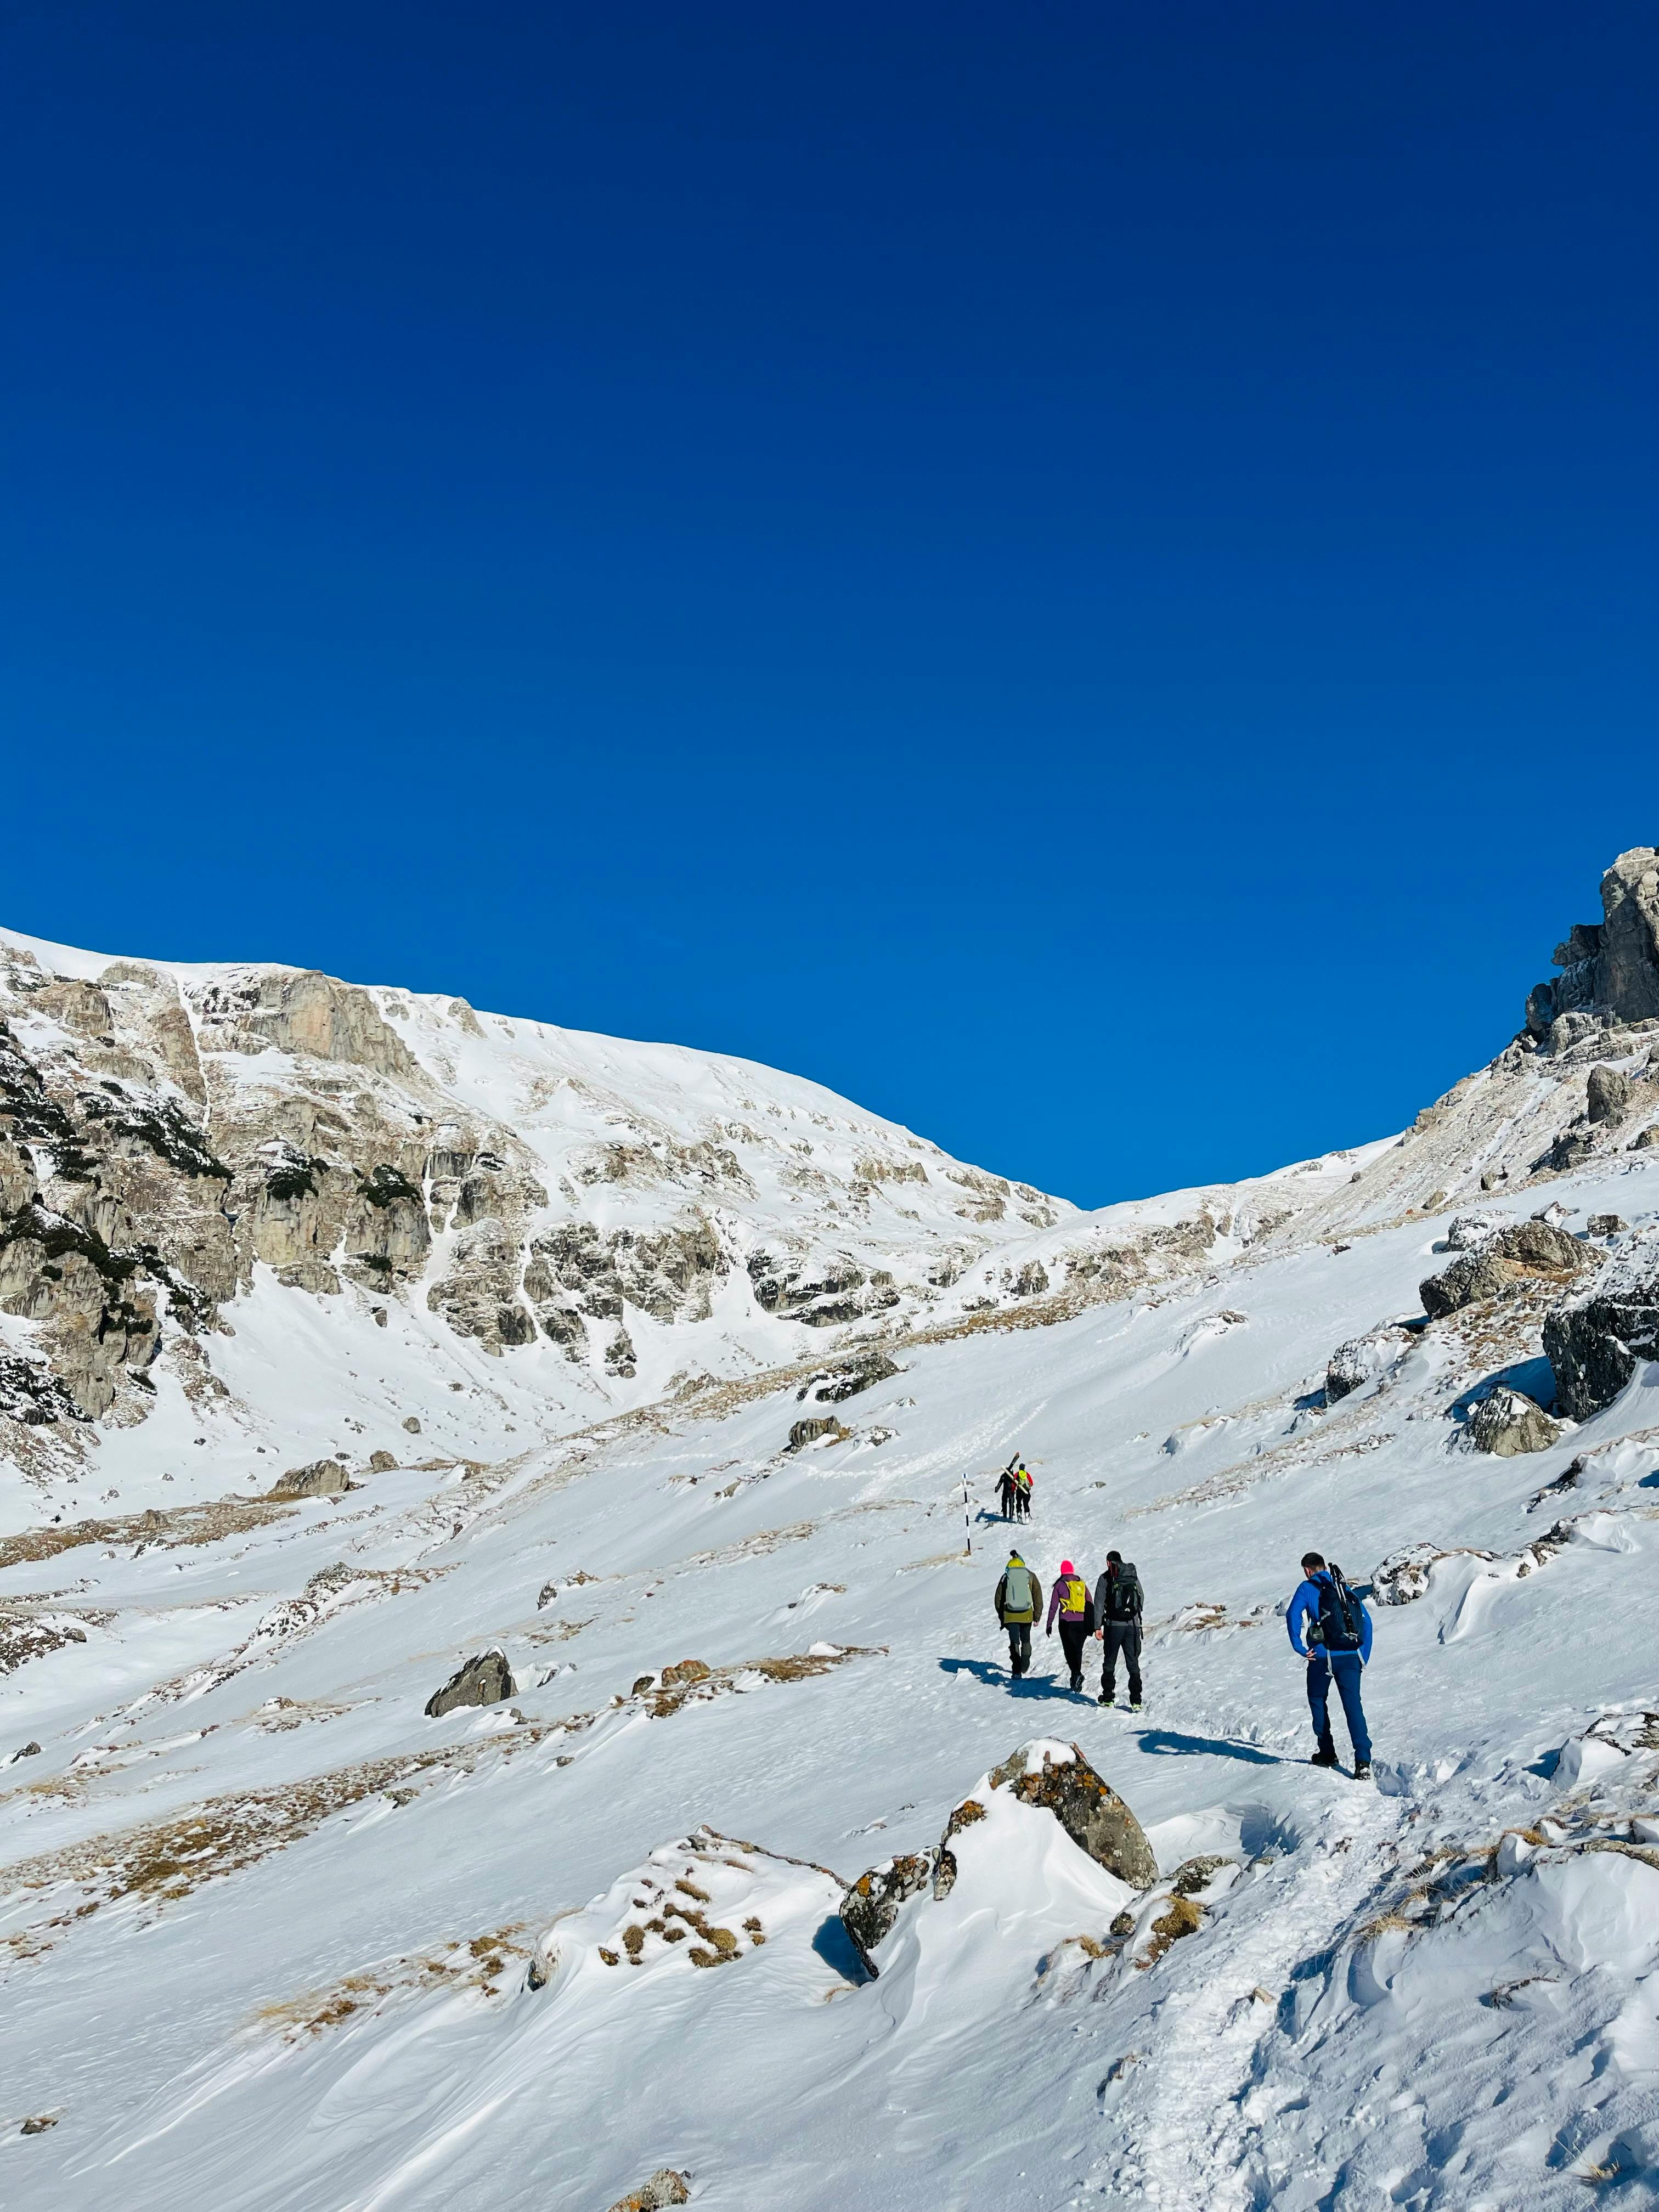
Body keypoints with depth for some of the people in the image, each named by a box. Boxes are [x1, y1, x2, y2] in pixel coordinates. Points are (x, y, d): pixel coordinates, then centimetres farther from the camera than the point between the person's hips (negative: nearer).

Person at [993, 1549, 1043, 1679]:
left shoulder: (1006, 1577, 5)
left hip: (1010, 1615, -1)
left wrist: (1001, 1618, 18)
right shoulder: (1030, 1576, 4)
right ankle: (1025, 1667, 29)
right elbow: (1038, 1597, 3)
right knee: (1026, 1640, 19)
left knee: (1014, 1642, 2)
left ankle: (1017, 1670, -10)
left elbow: (999, 1599, 9)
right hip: (1027, 1615, 1)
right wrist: (1037, 1616, 8)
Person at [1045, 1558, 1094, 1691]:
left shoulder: (1060, 1585, 1)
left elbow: (1053, 1607, 2)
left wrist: (1049, 1624, 9)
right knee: (1078, 1650, 15)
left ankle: (1077, 1673, -25)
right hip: (1082, 1623, 3)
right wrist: (1092, 1624, 14)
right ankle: (1075, 1679, 18)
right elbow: (1090, 1604, 10)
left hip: (1066, 1623, -3)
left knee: (1069, 1650, -3)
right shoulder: (1082, 1584, 10)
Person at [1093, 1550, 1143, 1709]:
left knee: (1109, 1663, 10)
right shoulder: (1134, 1577, 11)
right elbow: (1141, 1600, 15)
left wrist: (1098, 1627, -3)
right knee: (1133, 1664, 5)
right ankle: (1136, 1701, -2)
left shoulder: (1106, 1578, 0)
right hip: (1133, 1625, 3)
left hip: (1114, 1625, -3)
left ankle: (1108, 1698, 13)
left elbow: (1099, 1604, -5)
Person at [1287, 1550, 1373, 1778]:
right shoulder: (1346, 1589, 17)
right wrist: (1364, 1658, 16)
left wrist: (1299, 1647, -11)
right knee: (1353, 1706, 0)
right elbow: (1366, 1621, 14)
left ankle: (1327, 1754, 21)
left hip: (1323, 1657, -3)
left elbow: (1293, 1615, -14)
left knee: (1317, 1701, 19)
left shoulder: (1307, 1588, 2)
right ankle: (1363, 1762, -13)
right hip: (1352, 1657, 3)